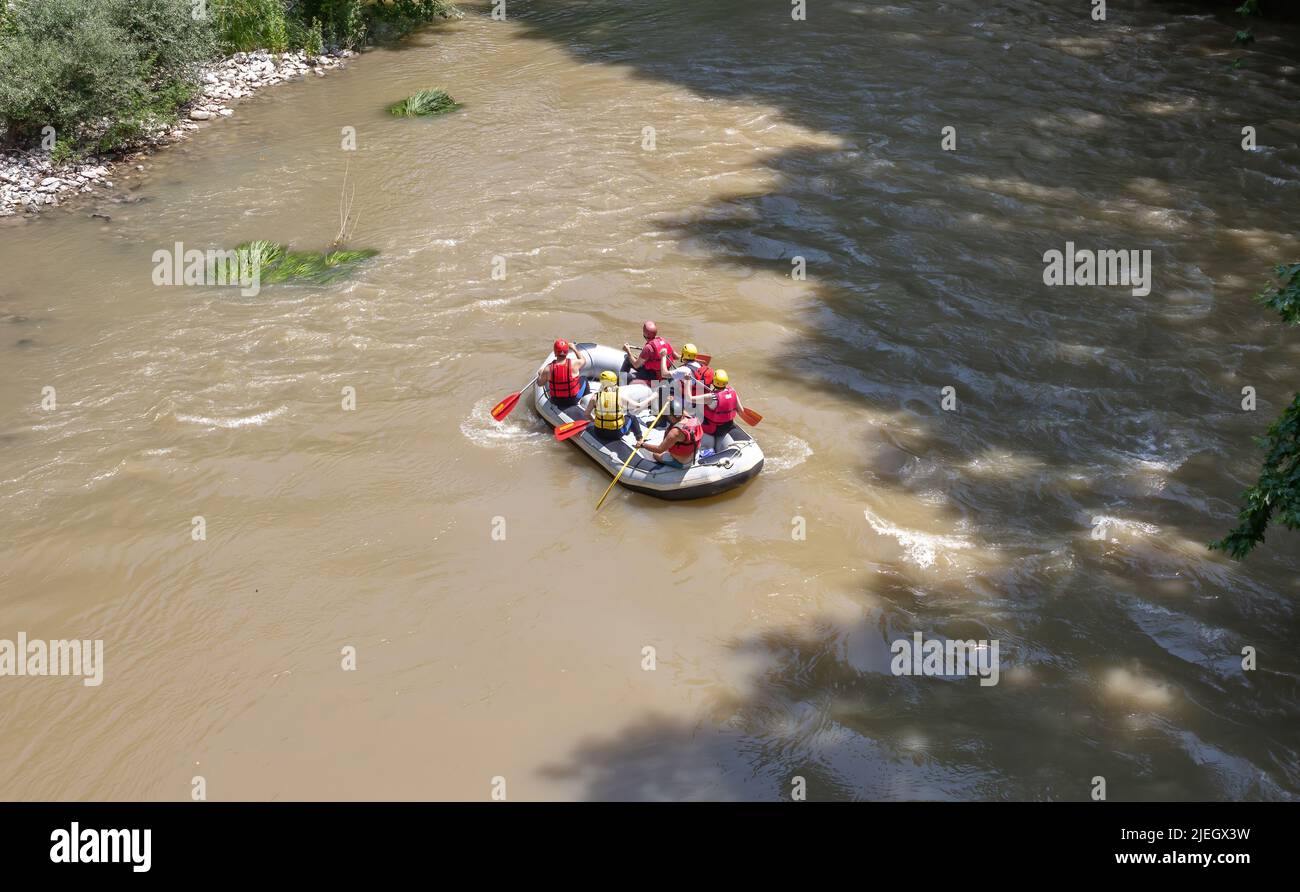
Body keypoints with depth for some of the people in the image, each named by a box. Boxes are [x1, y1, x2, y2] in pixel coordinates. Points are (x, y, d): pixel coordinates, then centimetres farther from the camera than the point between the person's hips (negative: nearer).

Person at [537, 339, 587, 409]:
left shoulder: (548, 369, -22)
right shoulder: (574, 364, -24)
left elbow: (540, 383, -4)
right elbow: (583, 360, 0)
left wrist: (540, 375, 17)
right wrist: (574, 349, 13)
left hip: (556, 402, 1)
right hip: (573, 400, -1)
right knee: (584, 379, 26)